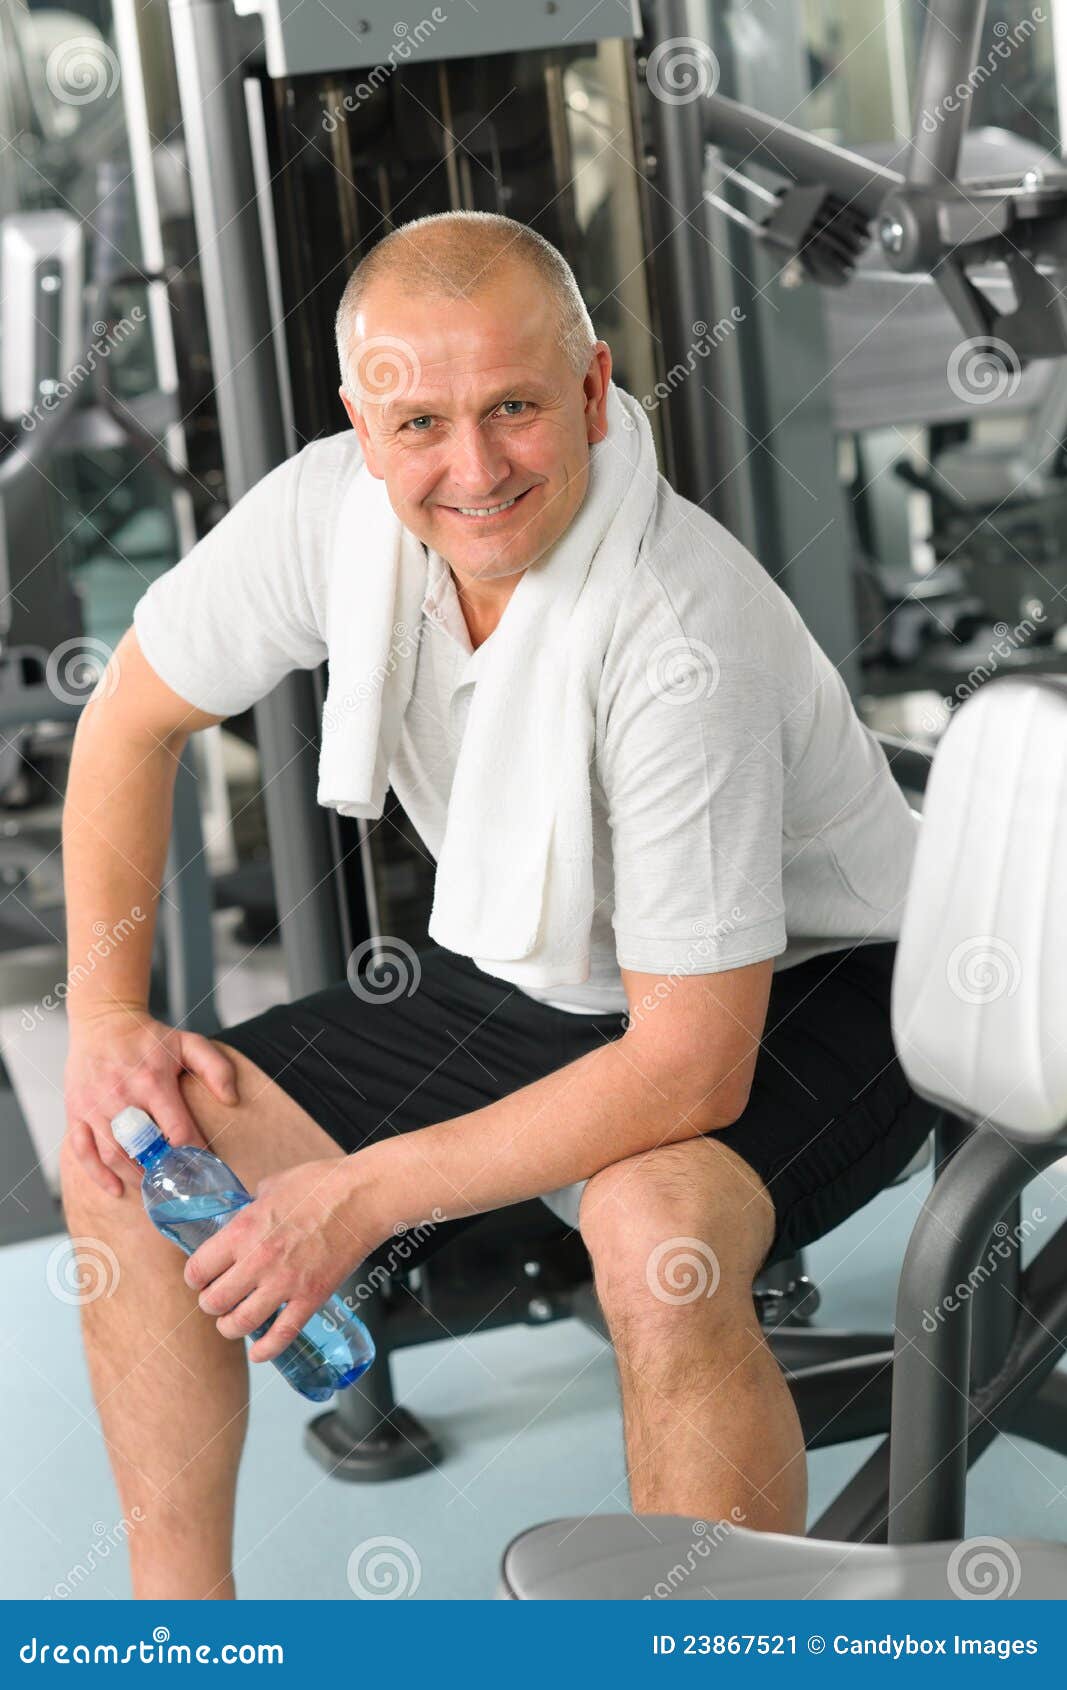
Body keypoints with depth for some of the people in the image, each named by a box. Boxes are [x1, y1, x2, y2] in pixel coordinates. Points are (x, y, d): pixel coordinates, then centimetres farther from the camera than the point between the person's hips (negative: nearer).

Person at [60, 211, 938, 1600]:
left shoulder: (681, 638, -34)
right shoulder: (330, 510, -18)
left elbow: (693, 1071, -31)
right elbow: (135, 716, 1)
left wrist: (366, 1196, -27)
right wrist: (106, 1017, -7)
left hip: (803, 997, -6)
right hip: (540, 981, 6)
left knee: (652, 1232, -39)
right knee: (125, 1157, -5)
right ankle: (181, 1611, 10)